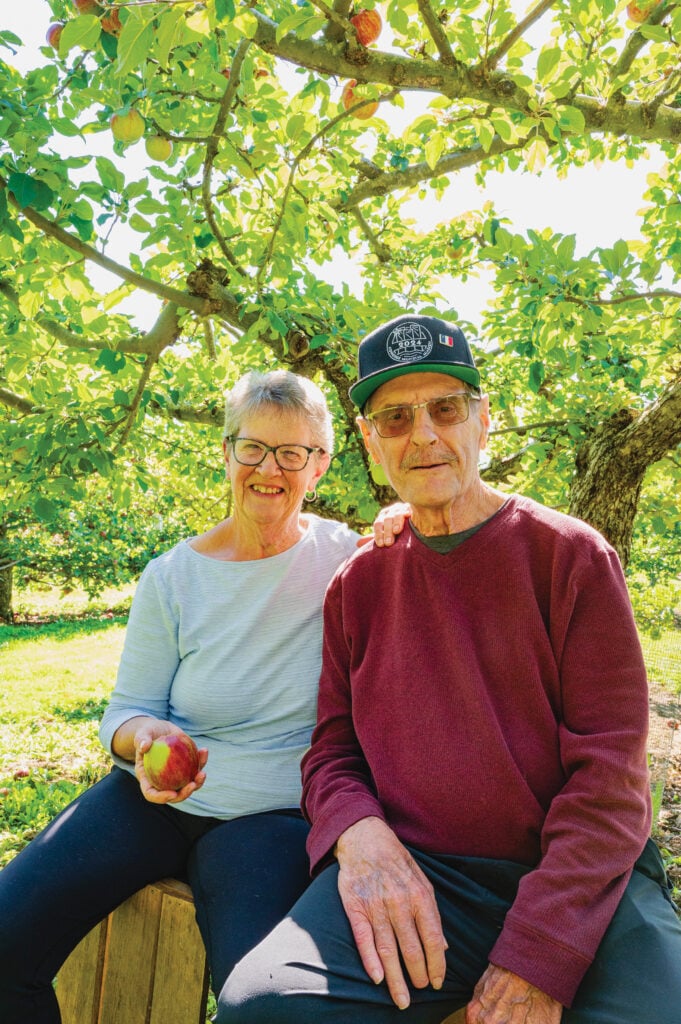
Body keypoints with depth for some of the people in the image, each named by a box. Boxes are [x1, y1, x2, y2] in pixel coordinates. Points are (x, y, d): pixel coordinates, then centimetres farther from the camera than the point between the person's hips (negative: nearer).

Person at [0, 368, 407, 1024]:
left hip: (272, 815, -2)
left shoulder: (345, 556, -4)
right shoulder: (173, 577, -2)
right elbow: (125, 709, 4)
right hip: (153, 798, 3)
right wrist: (143, 736, -21)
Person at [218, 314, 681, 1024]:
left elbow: (608, 771, -6)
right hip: (413, 873, 2)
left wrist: (538, 957, -15)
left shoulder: (571, 556, -2)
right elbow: (333, 748, 10)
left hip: (579, 879, -1)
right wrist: (360, 835, -13)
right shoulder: (358, 583, 8)